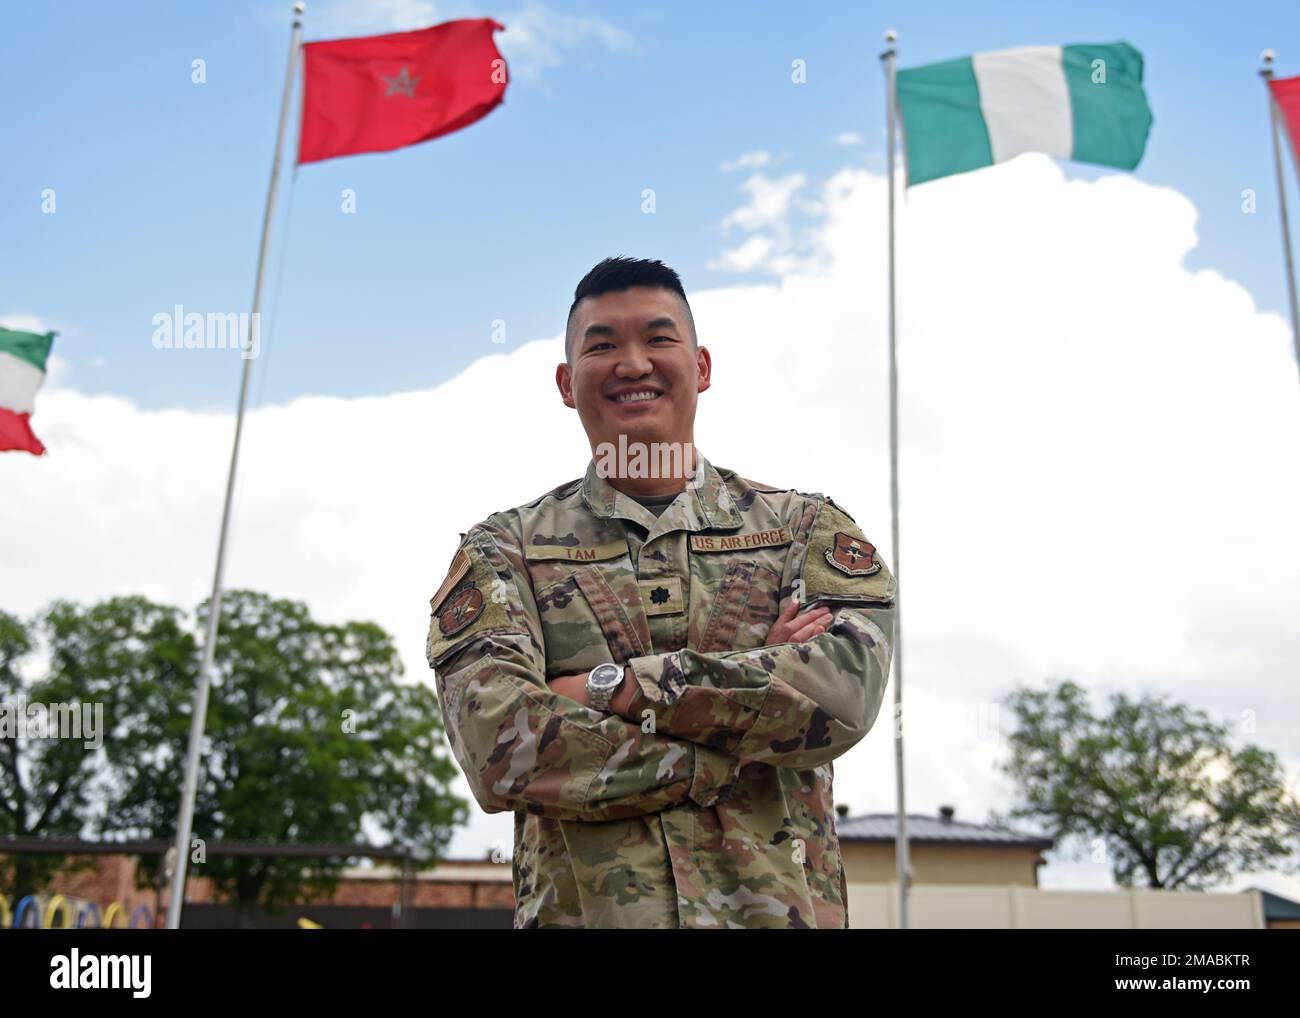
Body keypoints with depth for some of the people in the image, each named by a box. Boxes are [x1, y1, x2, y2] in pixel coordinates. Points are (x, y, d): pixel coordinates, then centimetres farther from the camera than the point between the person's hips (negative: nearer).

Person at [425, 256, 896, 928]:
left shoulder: (806, 528, 5)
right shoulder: (504, 549, 2)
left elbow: (845, 691, -13)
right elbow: (499, 748, -13)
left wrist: (615, 686, -17)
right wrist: (754, 720, -15)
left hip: (781, 906, 1)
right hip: (581, 909, -1)